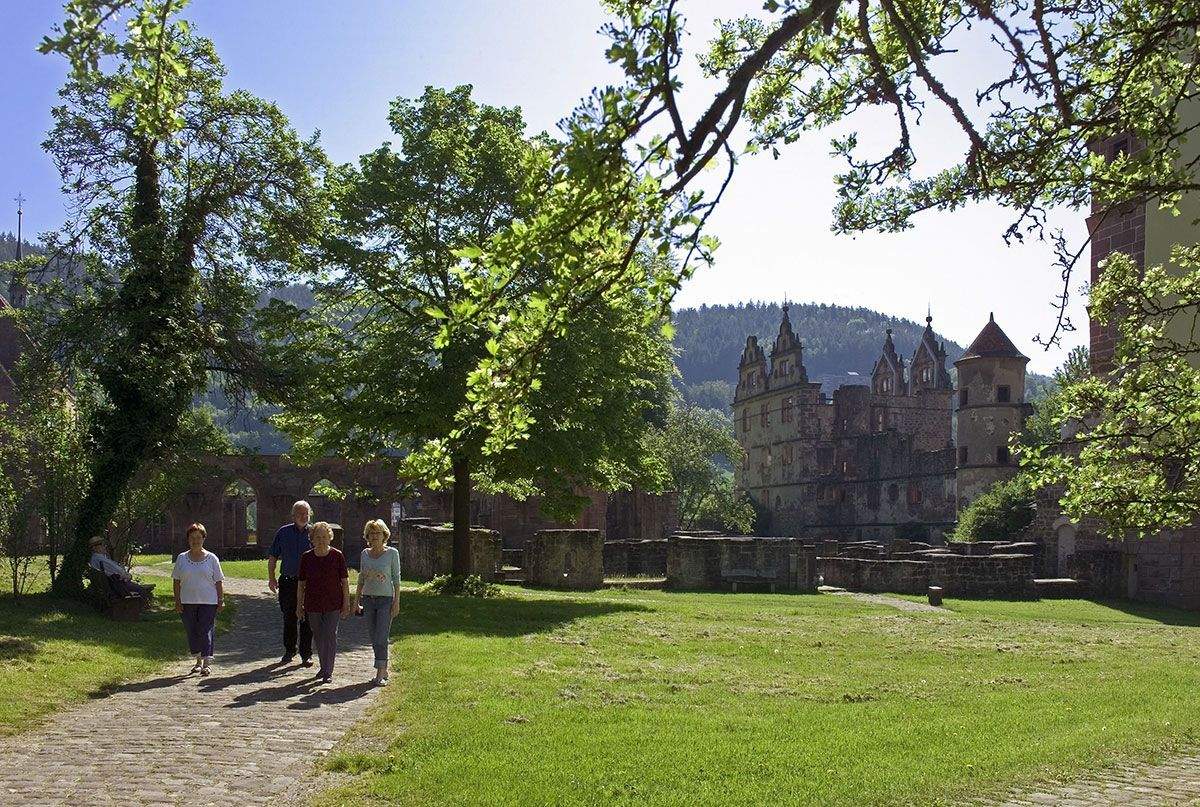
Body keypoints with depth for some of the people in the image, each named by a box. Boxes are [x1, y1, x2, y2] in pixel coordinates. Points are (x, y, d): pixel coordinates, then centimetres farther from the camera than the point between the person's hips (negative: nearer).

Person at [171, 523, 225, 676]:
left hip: (208, 602, -3)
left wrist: (221, 600, -2)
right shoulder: (181, 558, 8)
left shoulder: (211, 558, 3)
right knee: (192, 632, 8)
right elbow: (177, 581, 8)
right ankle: (198, 661, 23)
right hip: (187, 602, 3)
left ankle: (206, 663, -7)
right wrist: (177, 600, 1)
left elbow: (218, 582, 4)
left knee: (205, 631, -8)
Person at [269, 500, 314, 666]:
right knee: (289, 618, 10)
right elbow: (272, 557, 9)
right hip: (287, 582, 1)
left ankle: (306, 654, 9)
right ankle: (289, 651, 24)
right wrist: (271, 578, 2)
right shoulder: (283, 532, 4)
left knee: (306, 620, 0)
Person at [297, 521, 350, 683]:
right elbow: (301, 584, 6)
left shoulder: (337, 556, -6)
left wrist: (346, 604, -2)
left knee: (330, 636, -6)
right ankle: (323, 666, 32)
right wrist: (299, 606, 5)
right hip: (313, 605, 3)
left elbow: (345, 582, -1)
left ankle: (328, 672, 2)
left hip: (333, 605, -3)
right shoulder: (306, 558, 0)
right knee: (318, 637, 14)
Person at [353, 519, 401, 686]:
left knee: (381, 638, -9)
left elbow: (396, 579, -3)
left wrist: (397, 602, -8)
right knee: (374, 639, 8)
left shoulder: (392, 553, -4)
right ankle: (383, 670, 19)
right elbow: (361, 579, 15)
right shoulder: (364, 554, 8)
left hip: (386, 599, -4)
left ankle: (380, 673, -4)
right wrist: (356, 600, 12)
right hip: (368, 599, 4)